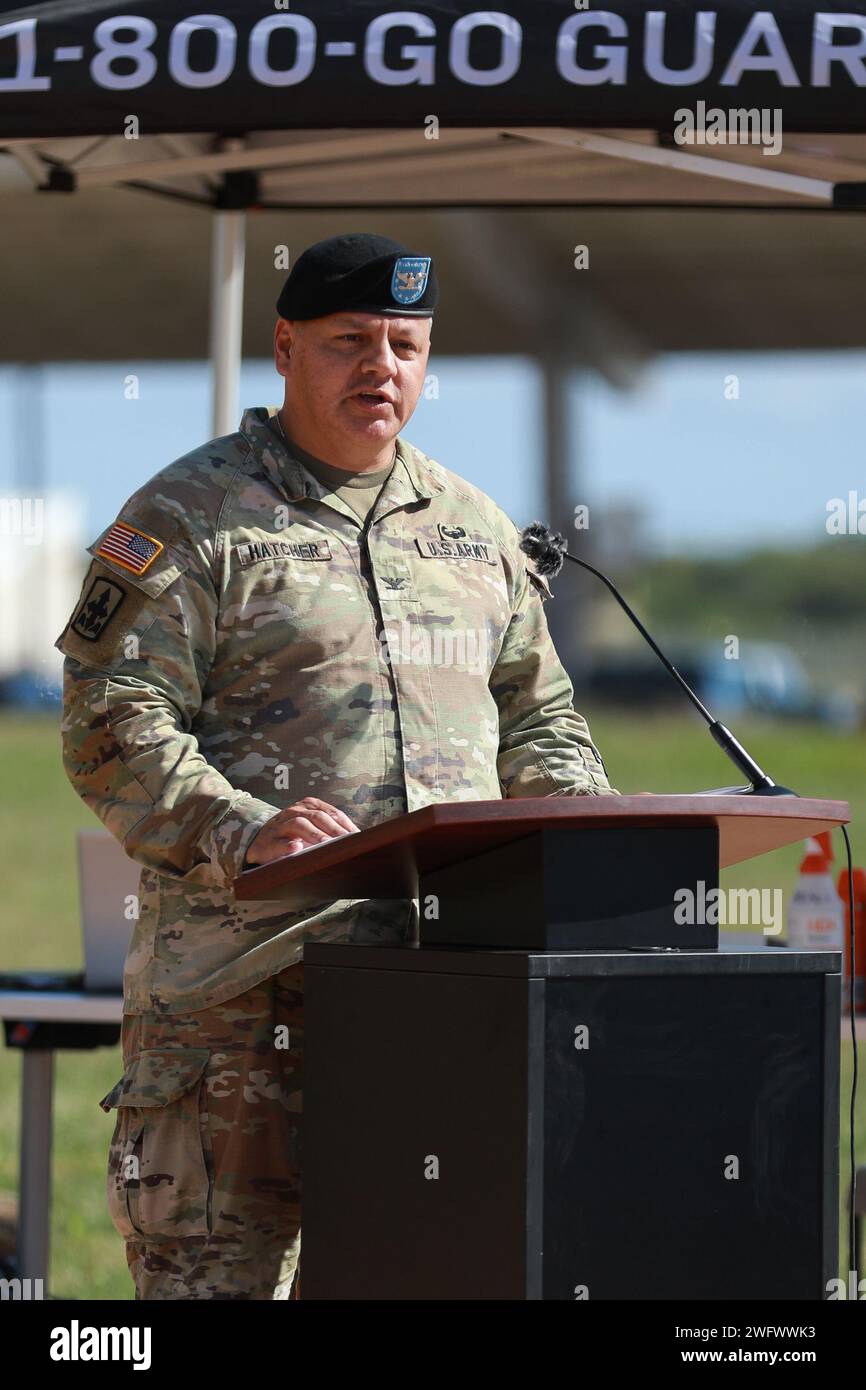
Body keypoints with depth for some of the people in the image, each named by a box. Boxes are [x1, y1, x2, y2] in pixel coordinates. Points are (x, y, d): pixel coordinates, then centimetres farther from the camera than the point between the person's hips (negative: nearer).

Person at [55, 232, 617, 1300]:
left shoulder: (474, 528, 20)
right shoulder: (190, 518, 1)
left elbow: (536, 719, 26)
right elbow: (112, 729, -7)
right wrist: (240, 832, -23)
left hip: (450, 964, 5)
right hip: (244, 968, -5)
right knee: (214, 1263, -7)